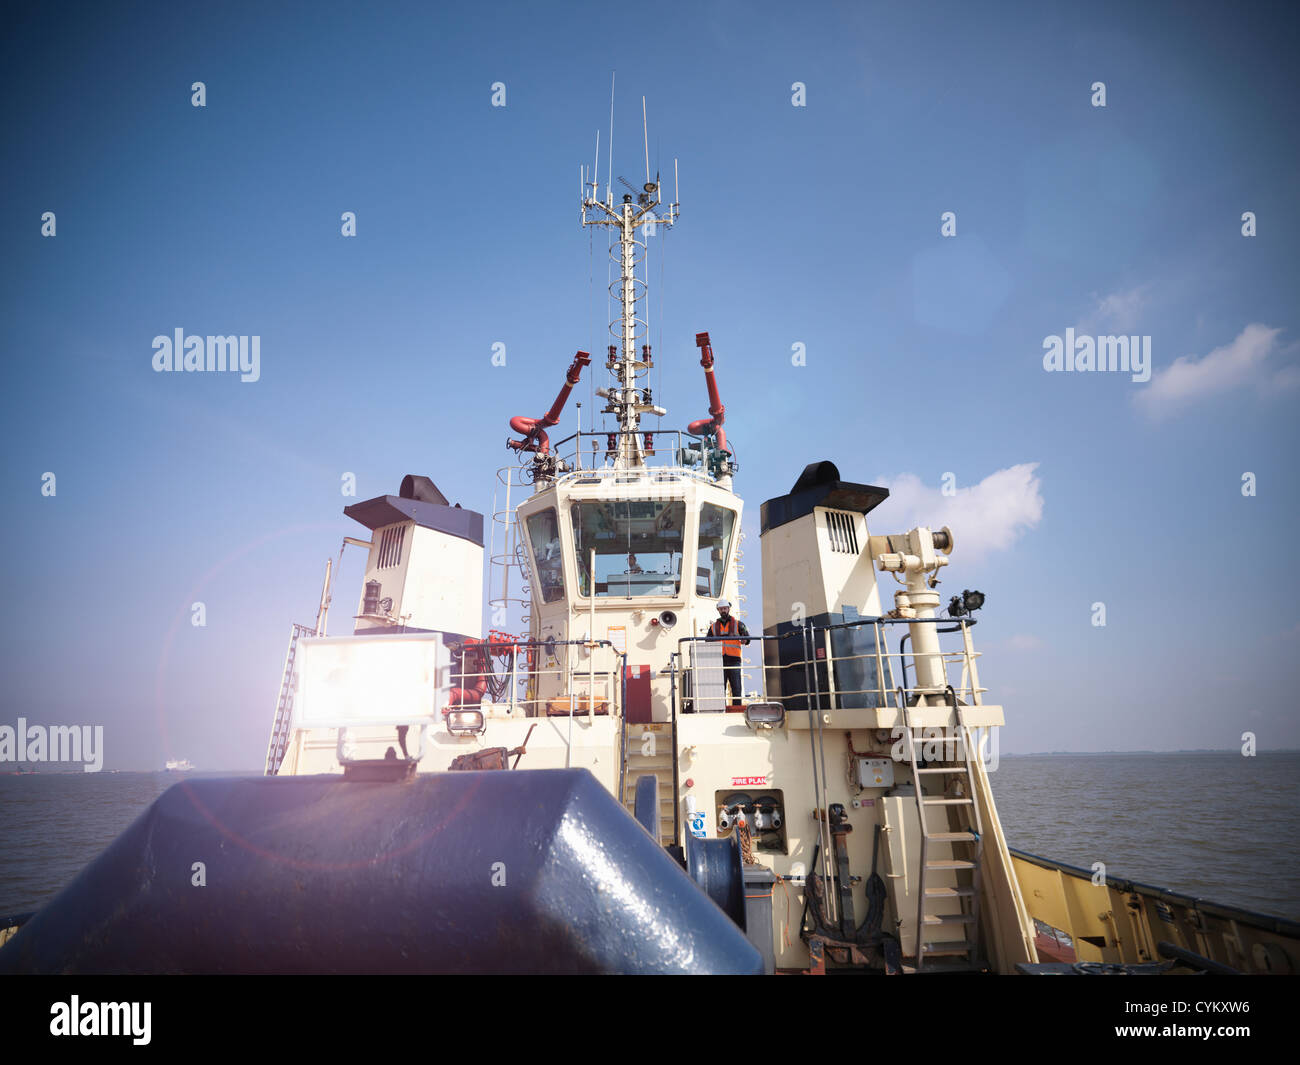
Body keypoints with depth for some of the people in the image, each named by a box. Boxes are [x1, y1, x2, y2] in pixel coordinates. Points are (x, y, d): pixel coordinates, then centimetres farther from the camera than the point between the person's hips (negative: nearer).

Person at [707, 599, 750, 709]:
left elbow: (747, 637, 3)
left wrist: (744, 641, -19)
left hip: (734, 660, -2)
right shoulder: (713, 627, 19)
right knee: (720, 688, -2)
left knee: (736, 688, -4)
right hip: (719, 661, 2)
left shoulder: (738, 624, 12)